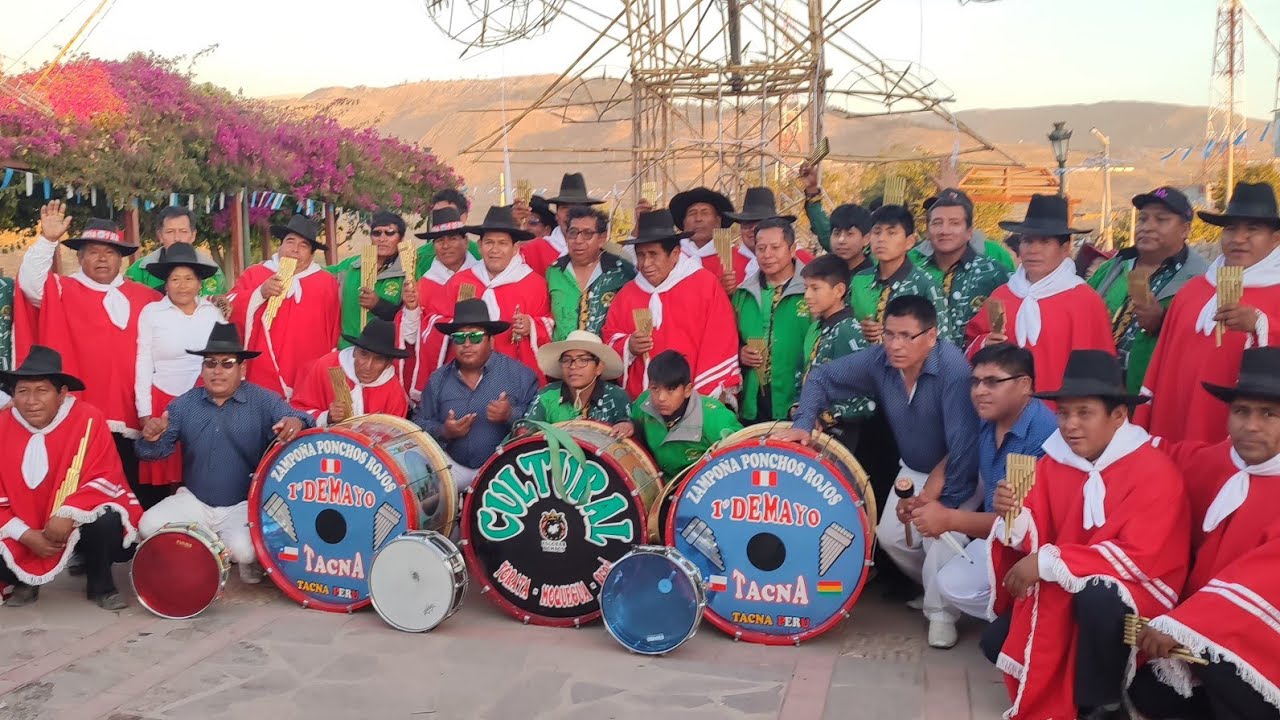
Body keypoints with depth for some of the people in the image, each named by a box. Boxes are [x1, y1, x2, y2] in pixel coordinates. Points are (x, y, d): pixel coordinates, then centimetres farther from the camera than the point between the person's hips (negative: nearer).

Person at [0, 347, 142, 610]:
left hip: (80, 521, -2)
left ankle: (100, 584, -2)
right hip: (22, 533, 2)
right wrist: (26, 535, -16)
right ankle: (24, 581, 16)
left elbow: (105, 478, -17)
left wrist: (69, 514, -31)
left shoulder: (88, 418, -15)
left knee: (107, 521, -34)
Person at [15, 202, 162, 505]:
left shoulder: (145, 297, 13)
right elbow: (31, 282, -12)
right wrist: (47, 240, -23)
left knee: (128, 492, 9)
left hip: (128, 417, 2)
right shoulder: (62, 290, 6)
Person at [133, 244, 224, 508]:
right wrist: (145, 413, -1)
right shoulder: (151, 312, 0)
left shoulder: (213, 311, 5)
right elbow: (143, 365, 1)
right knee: (160, 476, 1)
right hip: (164, 401, -1)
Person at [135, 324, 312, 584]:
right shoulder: (184, 404, 2)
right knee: (149, 527, -17)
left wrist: (297, 422, -47)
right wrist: (152, 438, -25)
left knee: (243, 550, -29)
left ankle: (248, 561, 12)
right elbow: (159, 450, 1)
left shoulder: (264, 401, -9)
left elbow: (292, 418, -21)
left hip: (243, 505, -4)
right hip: (193, 501, 4)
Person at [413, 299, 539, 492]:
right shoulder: (438, 380, 9)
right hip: (453, 466, 4)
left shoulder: (519, 374, -3)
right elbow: (420, 423, 11)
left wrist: (512, 416, -25)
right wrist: (442, 433, -9)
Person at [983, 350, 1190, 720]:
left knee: (1098, 598, -38)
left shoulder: (1155, 472, -19)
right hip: (1061, 592, 6)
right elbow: (1038, 538, 1)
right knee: (997, 641, -8)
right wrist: (1015, 517, -24)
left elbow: (1140, 558, -26)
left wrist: (1049, 563, -28)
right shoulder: (1054, 461, 0)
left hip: (1135, 592, -5)